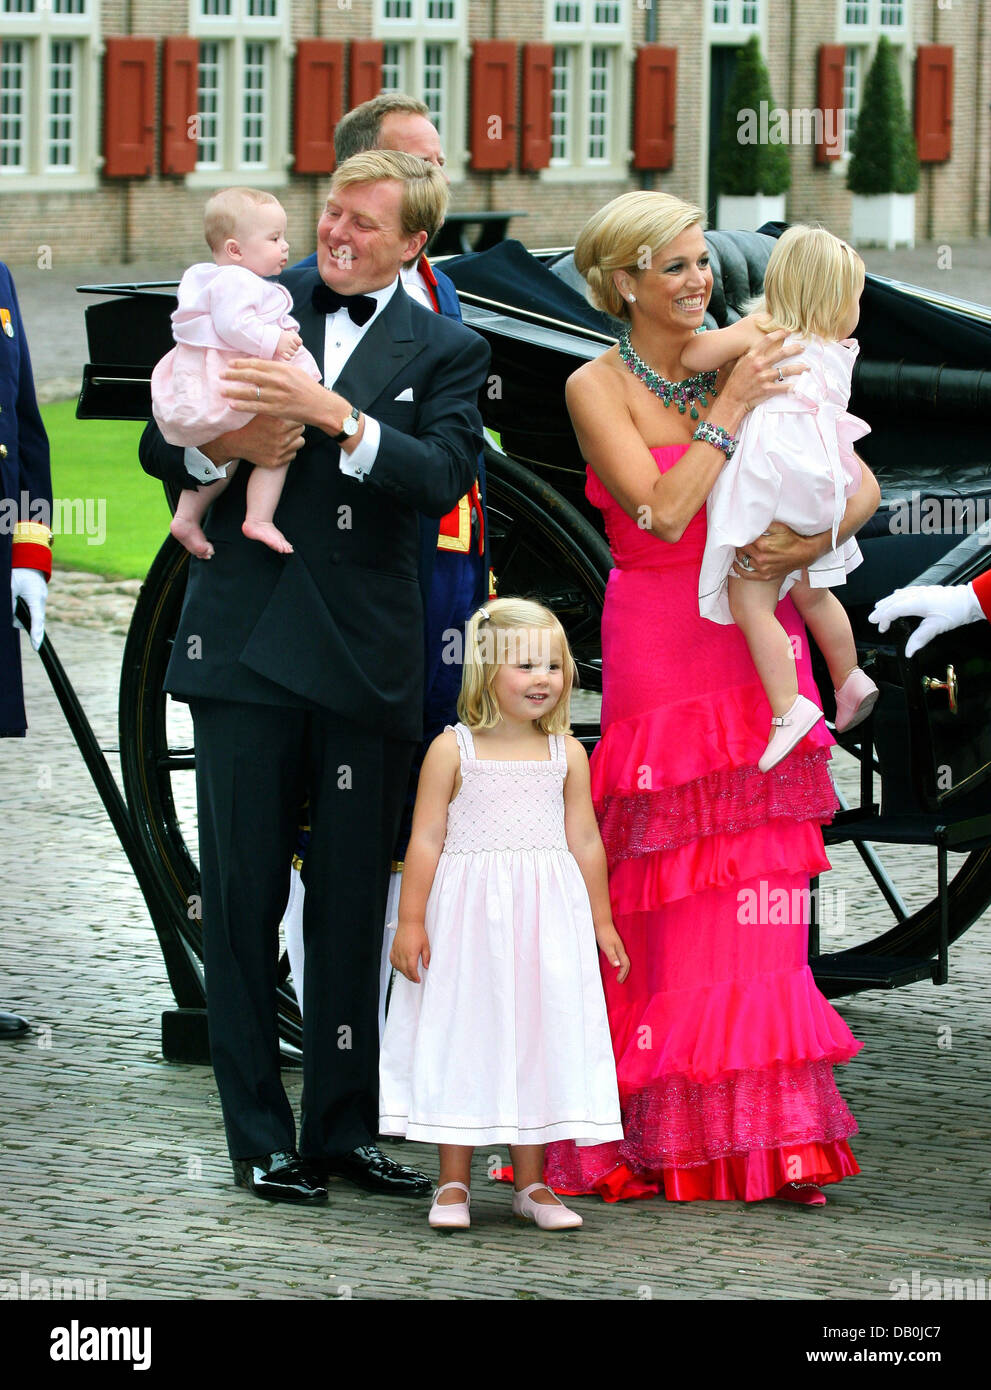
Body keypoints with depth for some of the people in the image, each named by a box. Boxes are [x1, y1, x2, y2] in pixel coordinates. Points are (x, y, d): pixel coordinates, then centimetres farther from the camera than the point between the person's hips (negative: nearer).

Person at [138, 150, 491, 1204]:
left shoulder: (444, 352, 7)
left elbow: (442, 476, -10)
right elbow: (160, 445, 9)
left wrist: (332, 415, -24)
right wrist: (223, 445, -14)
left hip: (362, 659, 0)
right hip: (244, 644, 0)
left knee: (353, 905, 5)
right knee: (241, 896, 0)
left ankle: (344, 1128, 15)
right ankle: (260, 1141, 7)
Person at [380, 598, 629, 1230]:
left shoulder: (566, 754, 4)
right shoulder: (453, 750, -5)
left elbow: (585, 840, 10)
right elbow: (426, 838, -4)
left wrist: (601, 922, 13)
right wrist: (411, 921, -6)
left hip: (544, 917, 3)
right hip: (466, 915, -3)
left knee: (536, 1038, 5)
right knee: (463, 1037, 1)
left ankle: (531, 1182, 15)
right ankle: (454, 1182, 10)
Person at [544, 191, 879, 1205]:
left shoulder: (747, 366, 7)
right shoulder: (599, 387, -4)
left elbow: (862, 484, 2)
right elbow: (662, 511, -16)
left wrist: (811, 540, -17)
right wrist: (731, 409, -17)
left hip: (760, 647, 4)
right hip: (661, 655, -4)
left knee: (759, 908, 1)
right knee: (675, 907, -2)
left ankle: (766, 1140, 4)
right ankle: (669, 1145, 4)